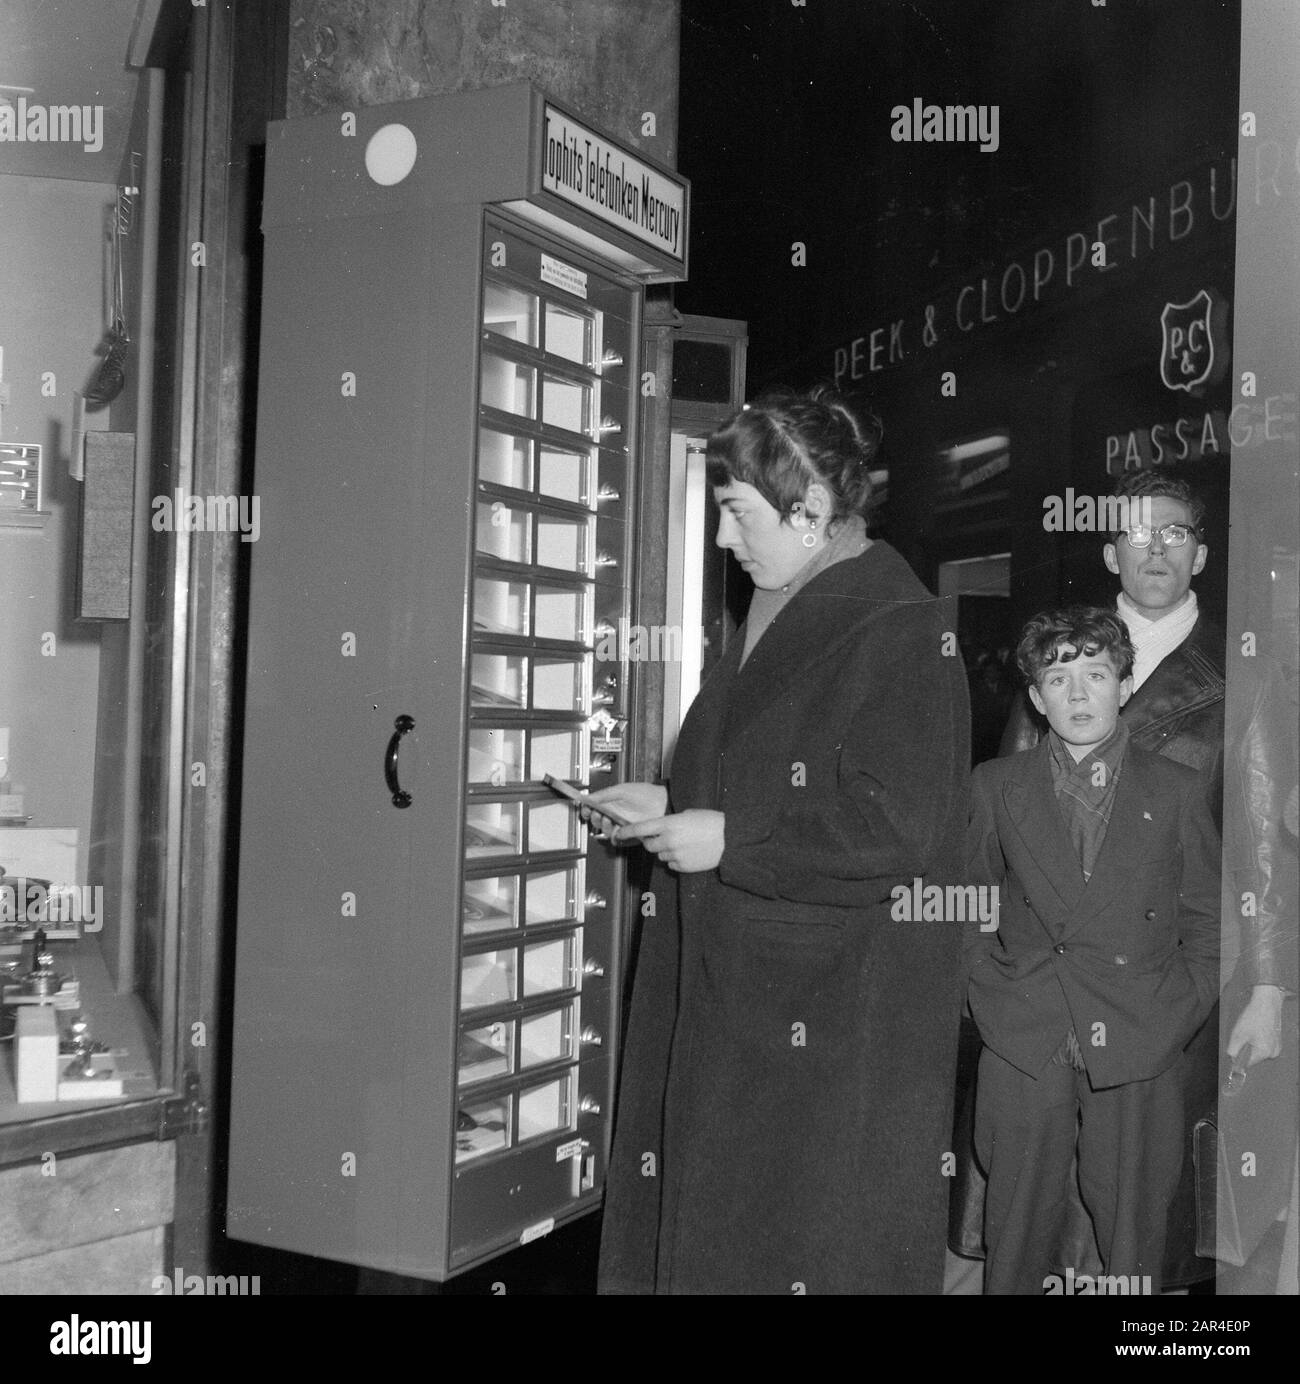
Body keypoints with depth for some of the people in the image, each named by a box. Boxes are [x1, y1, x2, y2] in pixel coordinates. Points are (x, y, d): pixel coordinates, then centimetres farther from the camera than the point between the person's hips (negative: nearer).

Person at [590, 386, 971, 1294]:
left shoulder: (901, 631, -16)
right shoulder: (777, 613, 12)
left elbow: (895, 831, -23)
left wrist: (728, 841, -18)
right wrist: (670, 804, 8)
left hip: (838, 1015, -8)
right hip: (735, 999, 9)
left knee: (815, 1246, 5)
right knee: (712, 1226, 15)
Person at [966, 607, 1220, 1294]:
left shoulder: (1177, 790, 7)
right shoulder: (994, 785, 8)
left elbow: (1209, 922, 8)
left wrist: (1174, 1017, -2)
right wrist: (994, 1000, 0)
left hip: (1139, 1056, 0)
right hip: (1022, 1053, 1)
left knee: (1133, 1242, 6)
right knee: (1018, 1236, 6)